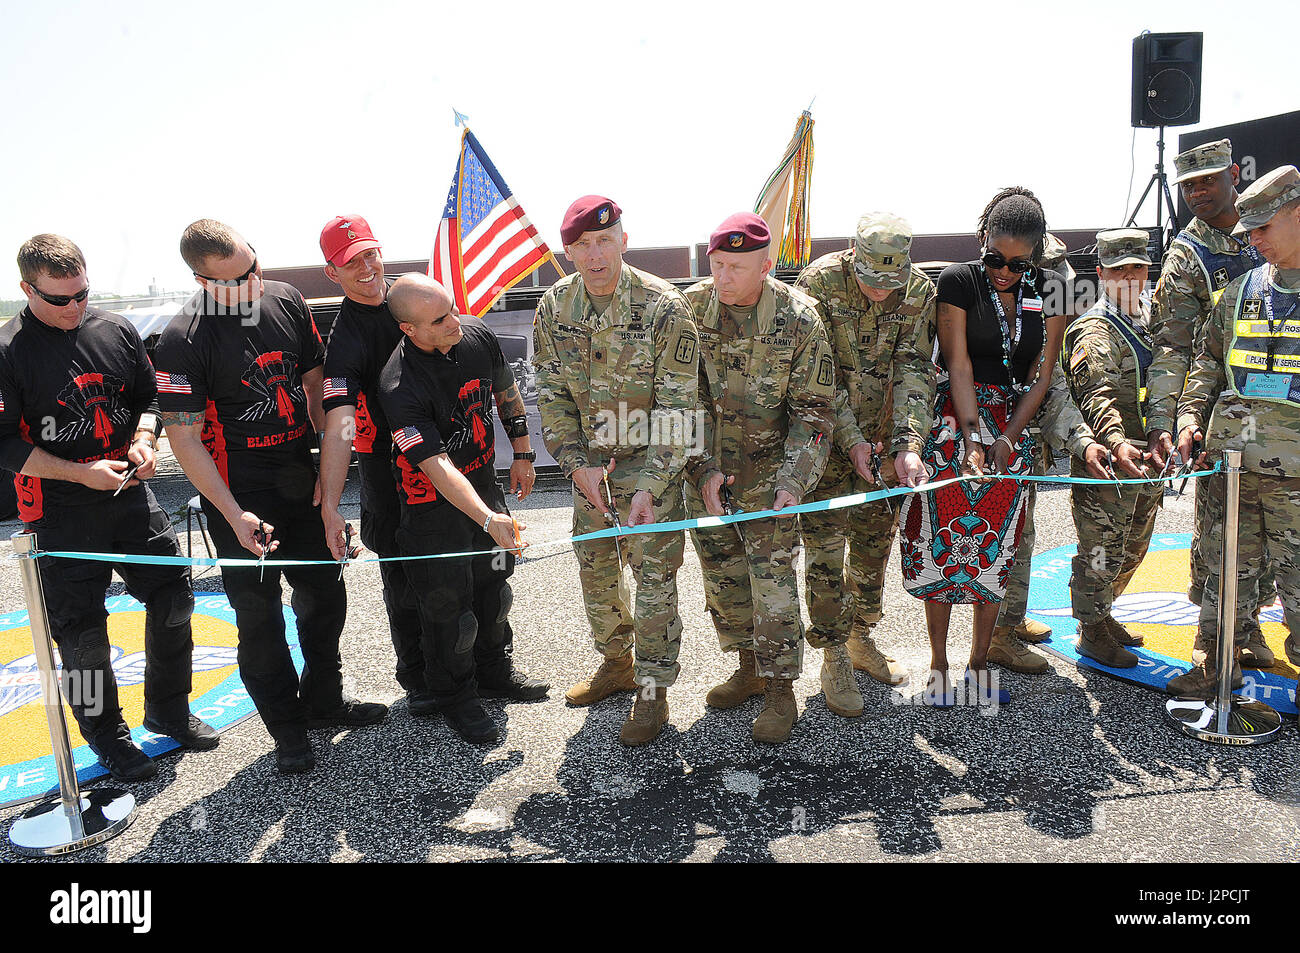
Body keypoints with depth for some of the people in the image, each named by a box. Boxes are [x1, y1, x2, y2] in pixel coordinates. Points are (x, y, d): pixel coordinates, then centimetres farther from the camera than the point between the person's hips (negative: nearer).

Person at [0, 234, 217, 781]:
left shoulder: (116, 331, 4)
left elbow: (147, 396, 15)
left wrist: (143, 440, -4)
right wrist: (81, 473, -18)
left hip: (130, 492, 5)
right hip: (60, 511, -4)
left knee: (173, 600, 9)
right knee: (81, 632, 6)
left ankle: (168, 711, 30)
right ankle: (106, 737, 26)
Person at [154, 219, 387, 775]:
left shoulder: (286, 301, 0)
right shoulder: (183, 342, -16)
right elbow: (184, 438, -14)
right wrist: (234, 515, -20)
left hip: (303, 484, 5)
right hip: (240, 499, -5)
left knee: (325, 596, 15)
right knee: (260, 618, 5)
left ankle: (323, 700, 37)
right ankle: (287, 729, 24)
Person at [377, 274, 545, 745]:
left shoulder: (478, 335, -11)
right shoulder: (399, 387, -30)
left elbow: (507, 392, 8)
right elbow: (438, 468, -34)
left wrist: (522, 453, 13)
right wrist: (489, 520, -42)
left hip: (485, 485, 6)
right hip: (433, 507, -6)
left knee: (495, 584, 20)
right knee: (449, 606, 5)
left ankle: (494, 670, 44)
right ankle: (456, 698, 29)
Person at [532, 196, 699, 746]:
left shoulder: (664, 307, -18)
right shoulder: (555, 305, -4)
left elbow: (677, 407, -17)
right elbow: (552, 395, 2)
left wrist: (648, 486, -22)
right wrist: (578, 464, -7)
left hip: (650, 460, -5)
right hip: (591, 462, 5)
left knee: (653, 576, -1)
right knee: (594, 566, 16)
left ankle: (653, 691, 15)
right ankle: (615, 664, 37)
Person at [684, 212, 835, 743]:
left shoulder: (799, 317, -12)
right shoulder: (691, 309, -6)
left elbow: (814, 408, -8)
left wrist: (793, 482, -17)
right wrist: (703, 468, -10)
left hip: (769, 470, -3)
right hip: (706, 467, 4)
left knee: (772, 579, -4)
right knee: (722, 575, 12)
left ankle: (781, 690, 13)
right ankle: (749, 668, 32)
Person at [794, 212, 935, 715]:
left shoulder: (919, 291, -6)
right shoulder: (820, 283, -16)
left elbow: (914, 372, -9)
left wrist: (907, 445, -22)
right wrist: (850, 440, -21)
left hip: (886, 440, 4)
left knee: (874, 543, 14)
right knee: (824, 550, -3)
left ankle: (861, 639, 33)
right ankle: (834, 661, 11)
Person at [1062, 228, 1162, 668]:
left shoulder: (1149, 322, 14)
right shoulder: (1094, 331, -14)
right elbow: (1097, 394, -29)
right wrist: (1115, 440, -45)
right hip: (1107, 461, -9)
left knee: (1132, 549, 20)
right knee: (1101, 552, 2)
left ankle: (1102, 613, 38)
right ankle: (1092, 632, 18)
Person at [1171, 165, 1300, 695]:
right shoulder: (1241, 292, 12)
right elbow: (1207, 363, 17)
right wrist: (1190, 418, 5)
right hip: (1229, 461, 4)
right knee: (1227, 568, 13)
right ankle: (1215, 665, 27)